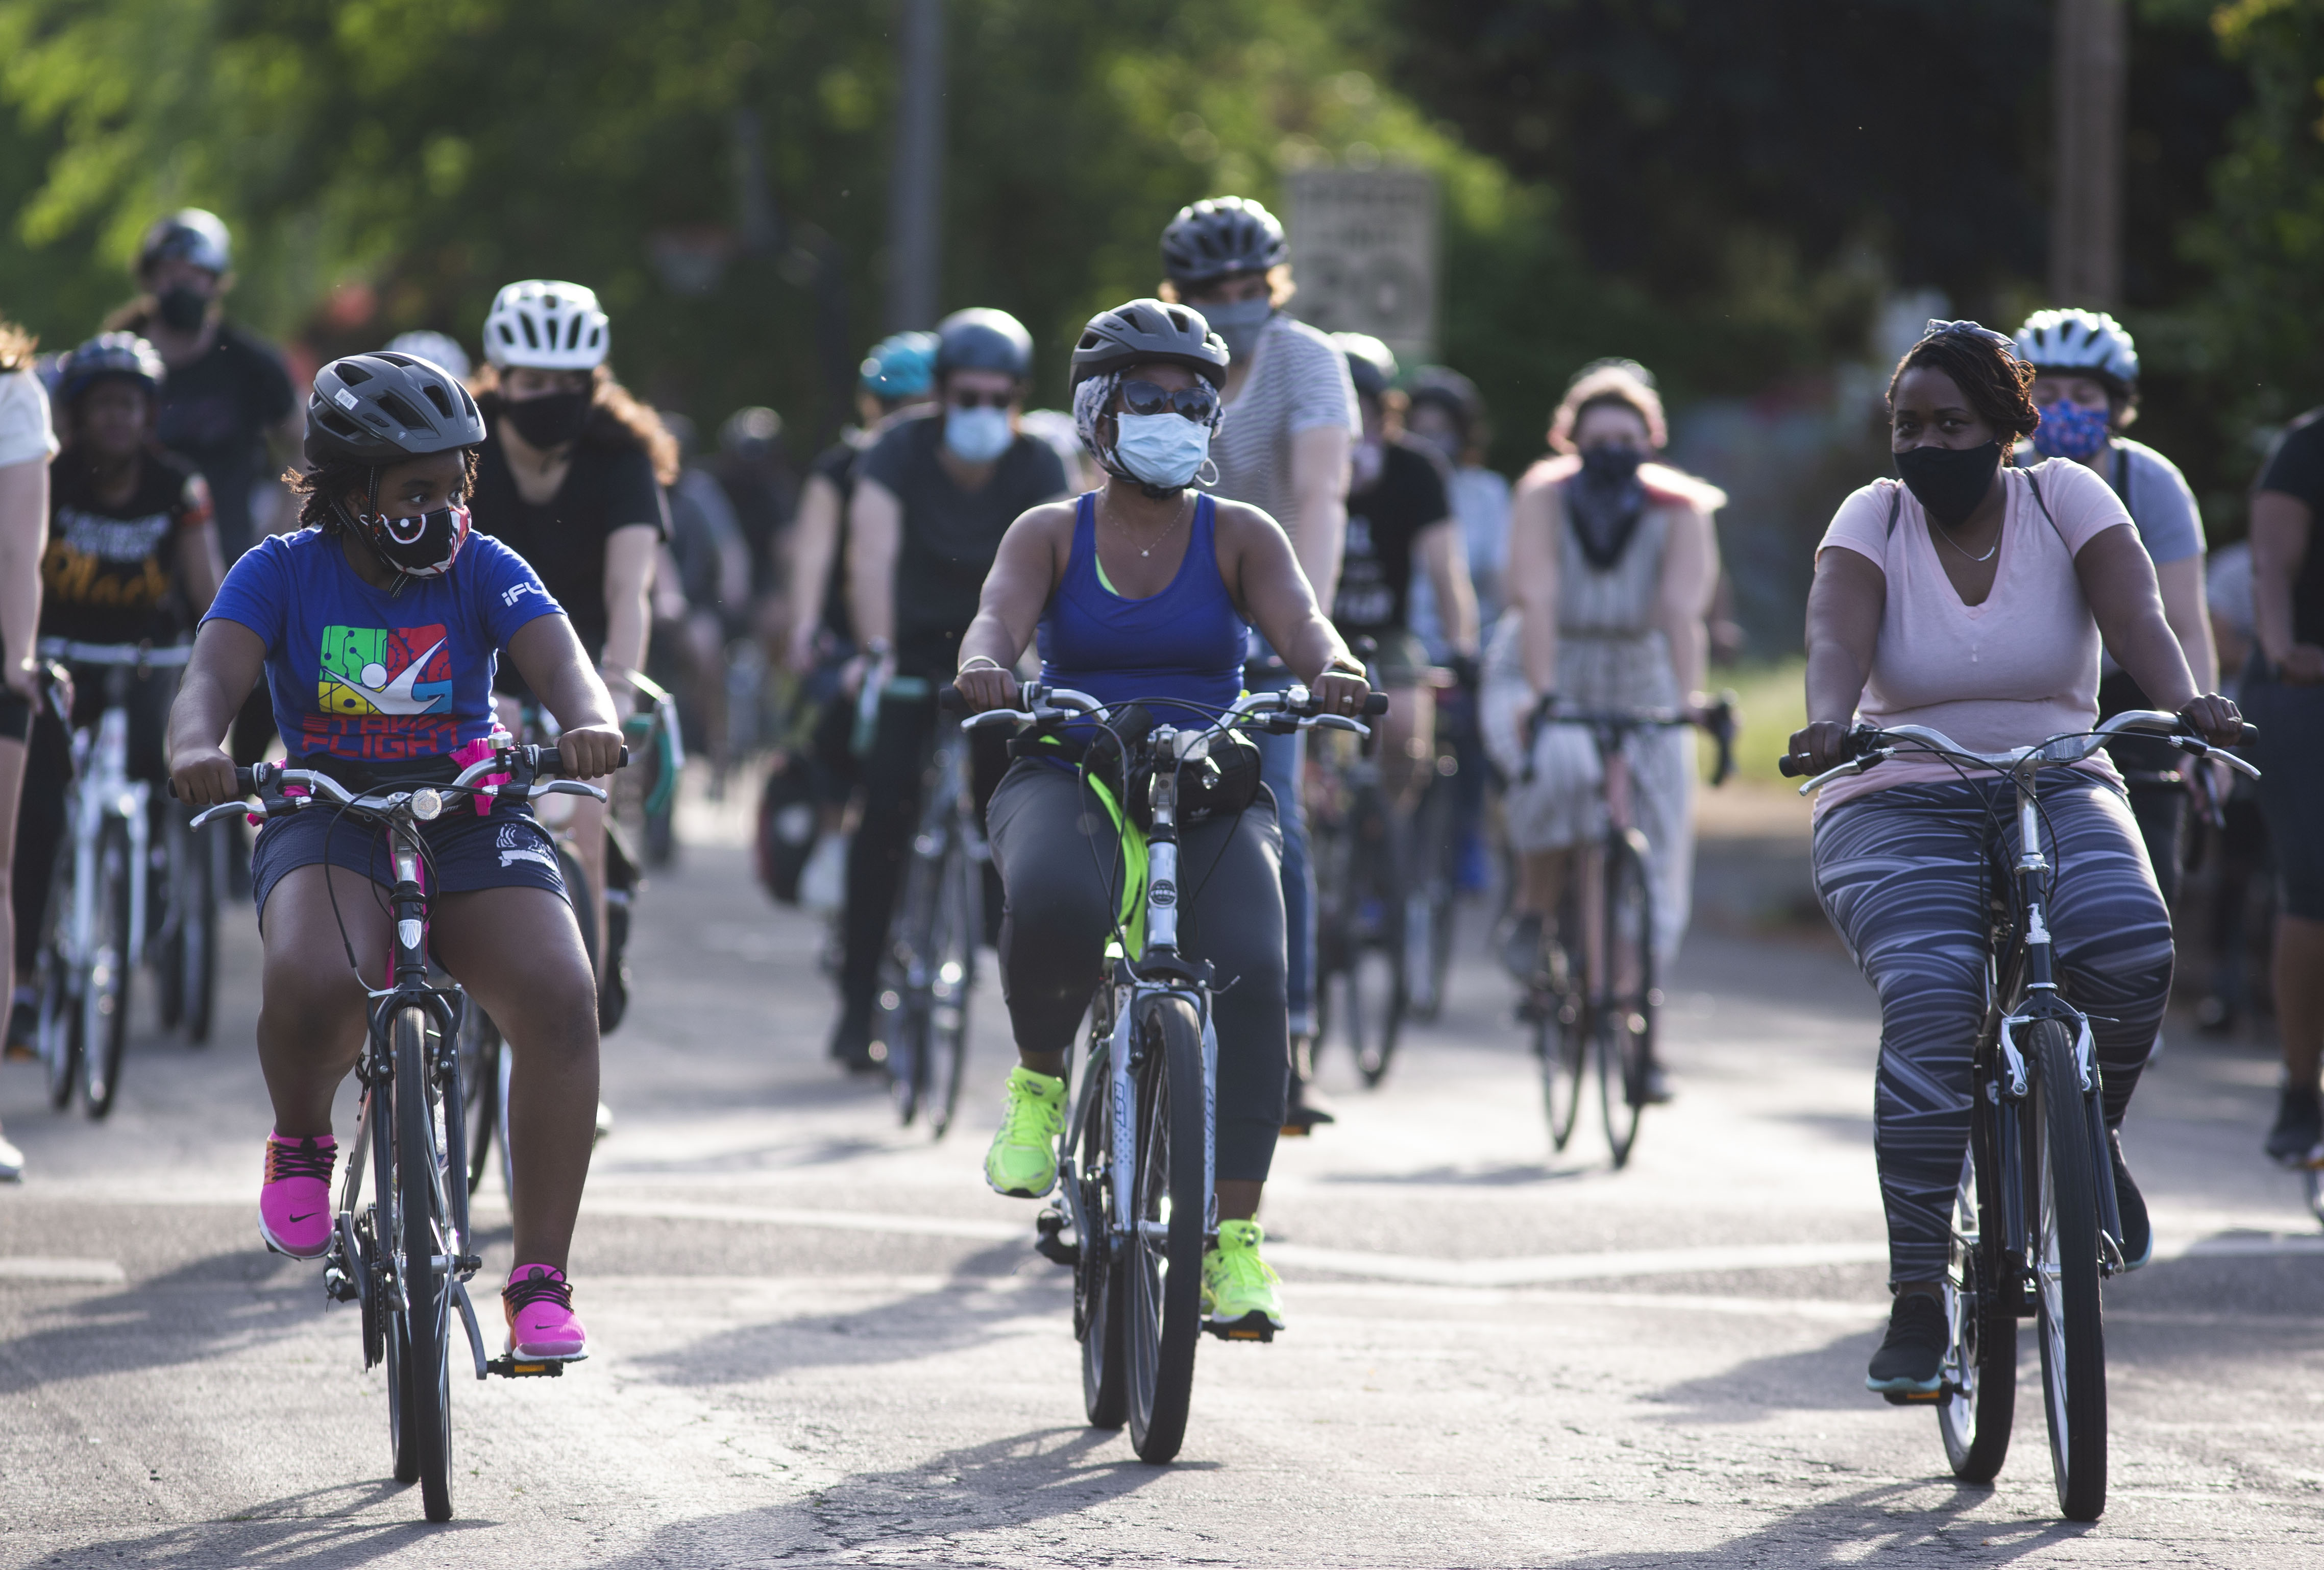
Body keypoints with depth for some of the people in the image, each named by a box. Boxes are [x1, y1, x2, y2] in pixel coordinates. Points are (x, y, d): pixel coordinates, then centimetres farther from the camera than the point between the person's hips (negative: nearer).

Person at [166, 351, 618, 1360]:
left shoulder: (482, 569, 0)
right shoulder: (284, 572, -3)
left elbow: (559, 659, -16)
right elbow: (215, 671, -19)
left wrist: (590, 721, -41)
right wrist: (195, 745, -43)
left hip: (469, 819, 2)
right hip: (328, 820, -2)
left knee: (560, 1001, -25)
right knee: (313, 983, -37)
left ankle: (540, 1280, -15)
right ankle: (301, 1144, -2)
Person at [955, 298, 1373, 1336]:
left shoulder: (1238, 538, 7)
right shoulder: (1052, 535, 7)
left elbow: (1298, 621, -10)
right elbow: (1002, 615, -12)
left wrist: (1332, 669, -35)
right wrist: (985, 665, -37)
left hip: (1210, 795, 1)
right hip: (1069, 781, -1)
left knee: (1248, 973, -26)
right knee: (1053, 901, -37)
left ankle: (1234, 1234, -23)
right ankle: (1040, 1076, -7)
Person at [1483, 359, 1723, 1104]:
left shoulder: (1680, 511, -13)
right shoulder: (1544, 497, -15)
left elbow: (1683, 608, -24)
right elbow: (1538, 600, -26)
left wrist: (1688, 699, -38)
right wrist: (1541, 695, -39)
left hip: (1641, 697, 2)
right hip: (1544, 685, -2)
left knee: (1657, 866, -5)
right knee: (1559, 765, -36)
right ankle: (1535, 913, -14)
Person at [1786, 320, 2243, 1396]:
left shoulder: (2064, 500, 0)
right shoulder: (1874, 519, -1)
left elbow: (2134, 615, -15)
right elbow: (1837, 635, -19)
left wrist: (2184, 702, -36)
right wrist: (1829, 721, -42)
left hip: (2056, 788, 1)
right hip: (1899, 806, -1)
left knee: (2130, 946, -30)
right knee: (1930, 1006, -27)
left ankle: (2089, 1138, 2)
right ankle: (1917, 1297, -22)